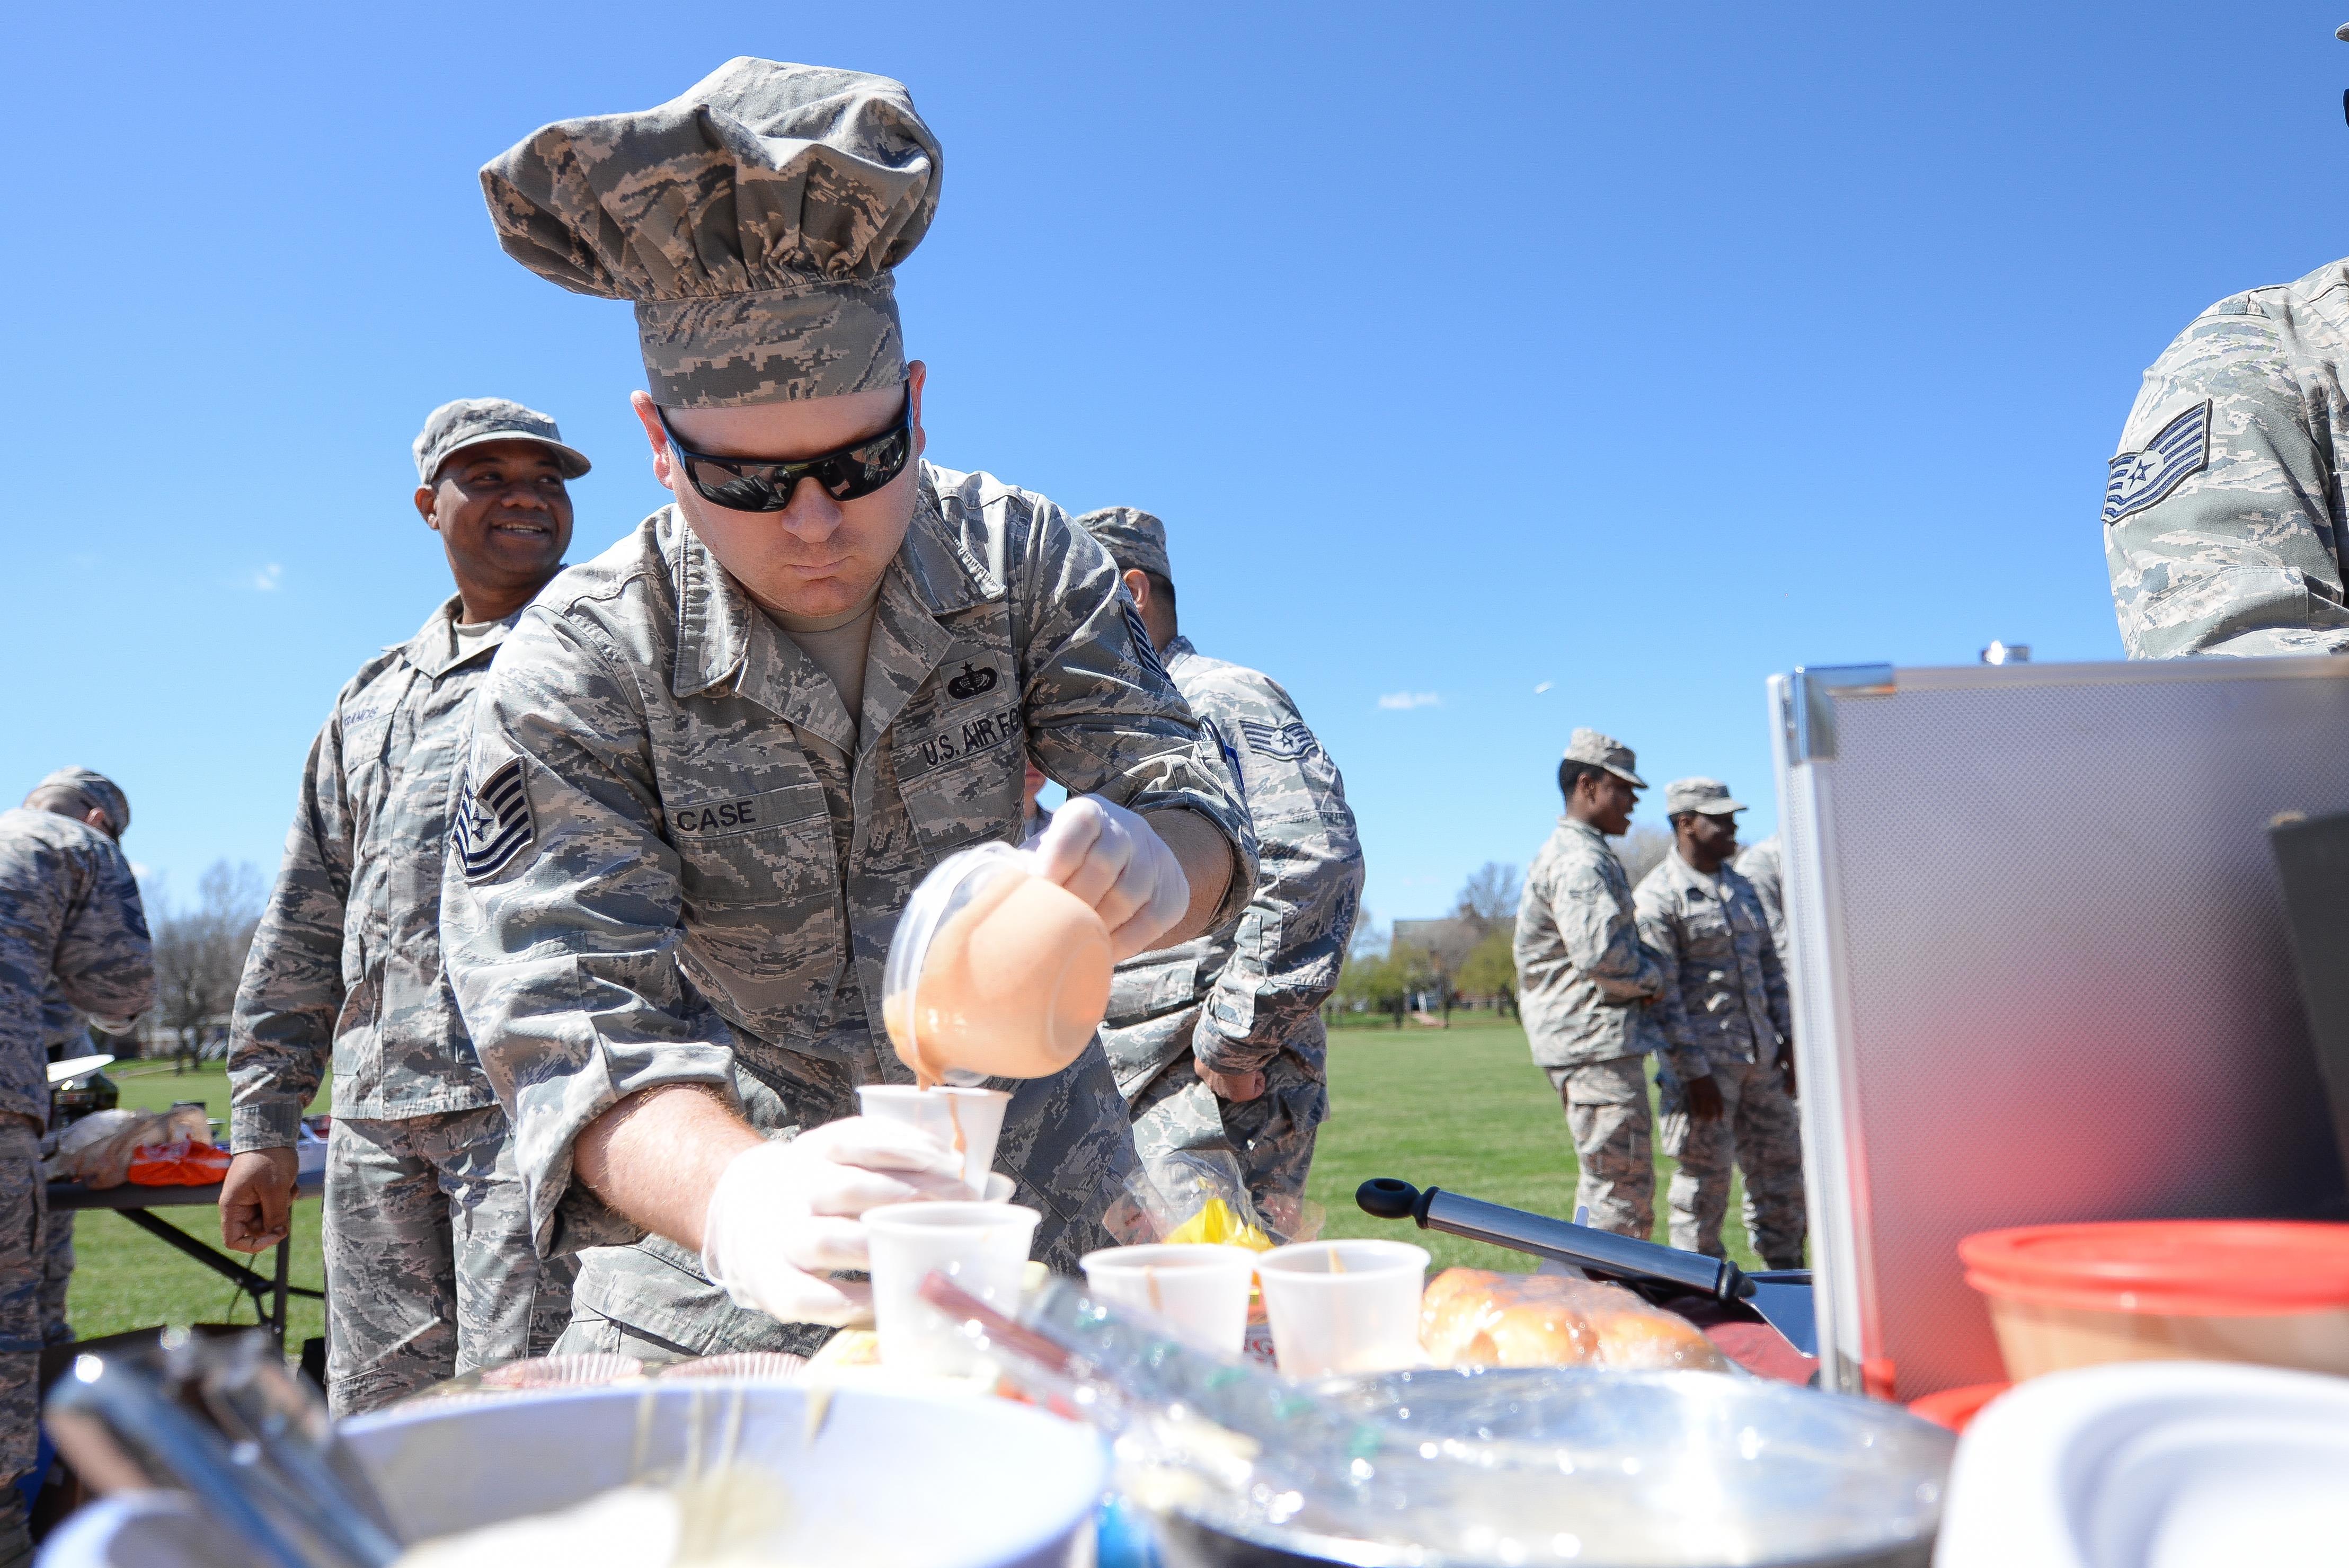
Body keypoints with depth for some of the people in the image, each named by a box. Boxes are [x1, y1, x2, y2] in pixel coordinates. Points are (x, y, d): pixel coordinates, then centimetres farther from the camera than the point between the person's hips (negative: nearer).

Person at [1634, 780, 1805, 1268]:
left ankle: (1786, 1272, 25)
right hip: (1705, 1055, -8)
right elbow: (1661, 991, -15)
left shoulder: (1740, 887, 16)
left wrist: (1787, 1035, 13)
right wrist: (1689, 1067, -19)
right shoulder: (1657, 896, -10)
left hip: (1760, 1055, 8)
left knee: (1780, 1161, 12)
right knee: (1704, 1171, -3)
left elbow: (1769, 965, 21)